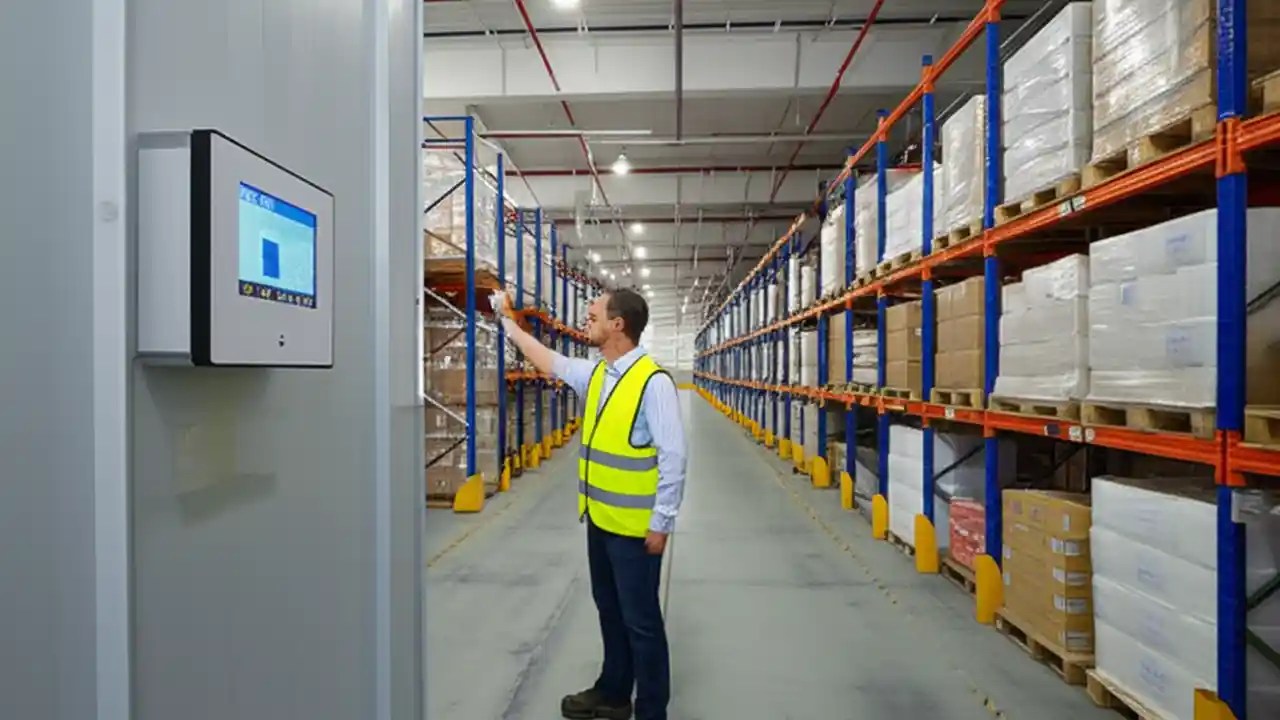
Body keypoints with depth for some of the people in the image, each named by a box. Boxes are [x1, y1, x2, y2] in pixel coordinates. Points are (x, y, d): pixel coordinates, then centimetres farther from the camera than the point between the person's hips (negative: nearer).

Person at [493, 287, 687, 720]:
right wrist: (508, 322, 31)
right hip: (600, 519, 8)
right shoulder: (594, 374, 5)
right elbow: (548, 360, 23)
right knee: (610, 611, 22)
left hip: (634, 525, -8)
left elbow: (673, 456, -20)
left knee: (640, 620, 6)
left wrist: (662, 522, -18)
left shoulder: (653, 381, -19)